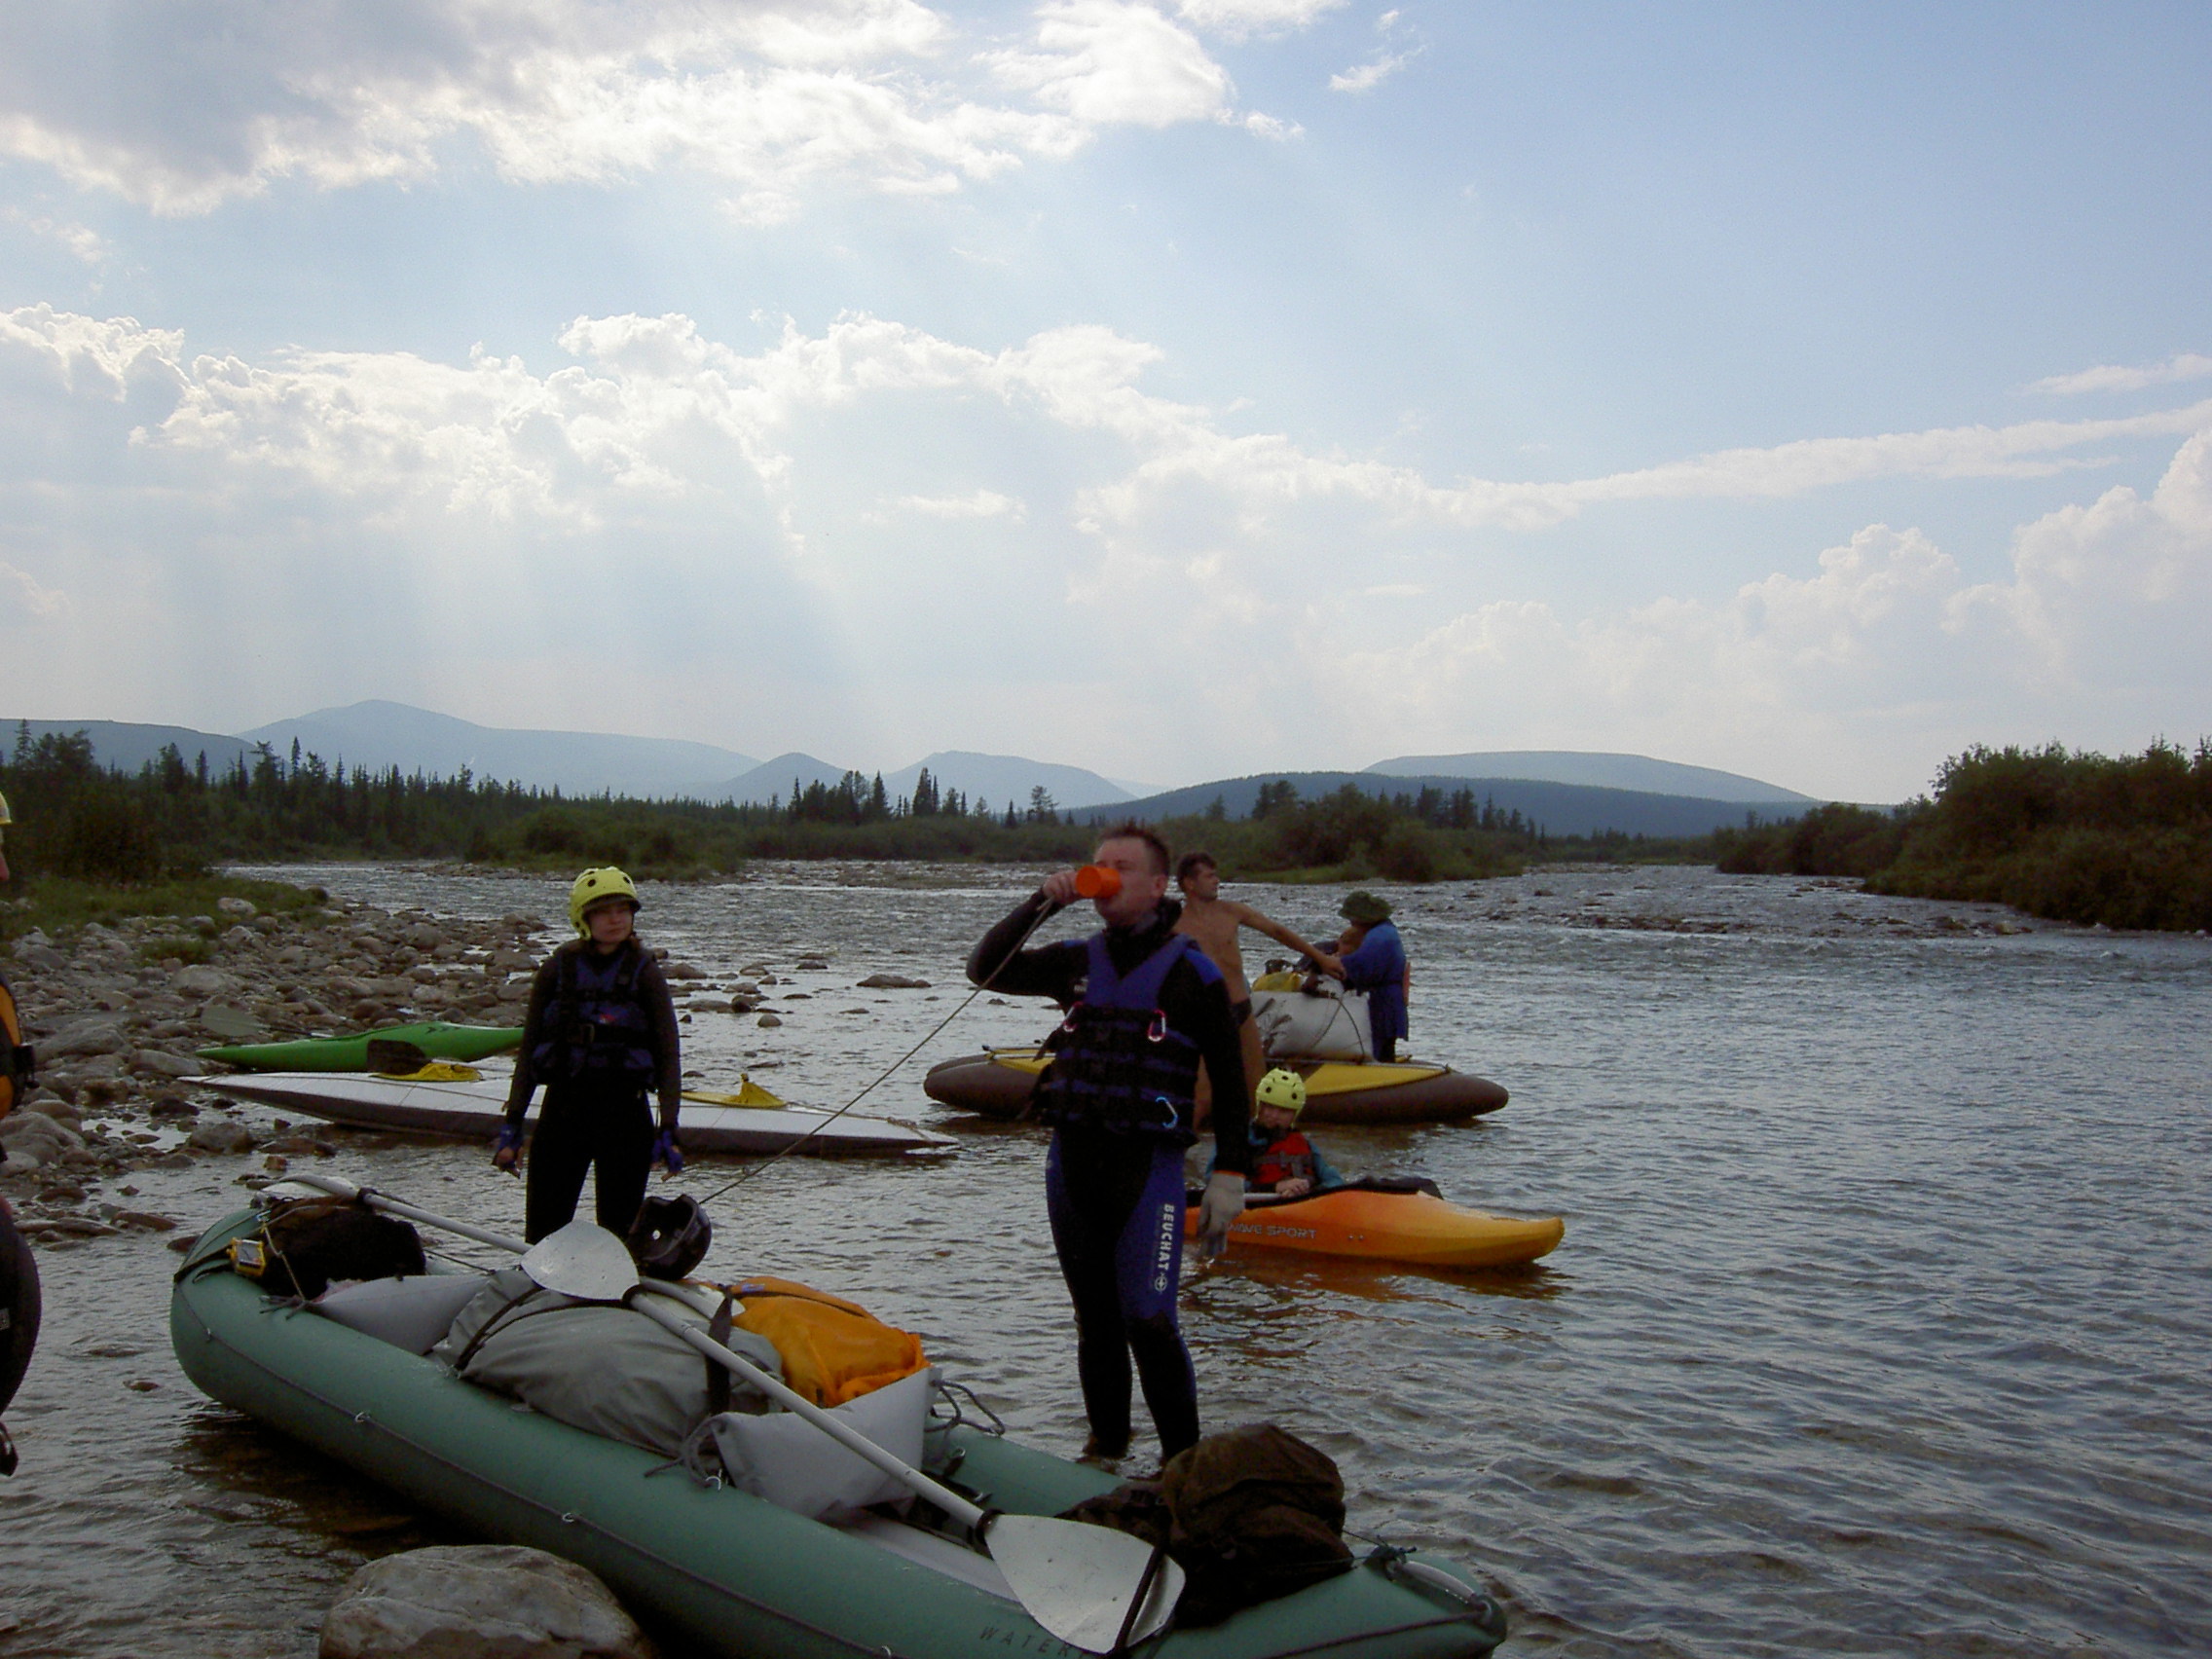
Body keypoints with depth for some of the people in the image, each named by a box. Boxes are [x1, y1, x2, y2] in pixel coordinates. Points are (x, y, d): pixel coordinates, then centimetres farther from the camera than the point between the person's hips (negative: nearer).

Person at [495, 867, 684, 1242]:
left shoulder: (644, 973, 0)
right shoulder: (559, 968, 4)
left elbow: (669, 1054, -2)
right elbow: (529, 1049, 8)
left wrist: (668, 1131, -10)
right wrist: (512, 1125, 4)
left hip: (624, 1112, -1)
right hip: (562, 1106, 2)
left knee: (618, 1232, 3)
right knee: (542, 1234, 2)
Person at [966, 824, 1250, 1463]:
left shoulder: (1190, 971, -1)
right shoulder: (1079, 961, 12)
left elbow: (1230, 1080, 0)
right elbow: (986, 969, 8)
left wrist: (1230, 1175, -4)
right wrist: (1040, 903, -3)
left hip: (1148, 1168, -5)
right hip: (1070, 1162, 5)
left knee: (1148, 1322, -12)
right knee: (1095, 1320, 12)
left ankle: (1183, 1460, 2)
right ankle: (1106, 1444, 26)